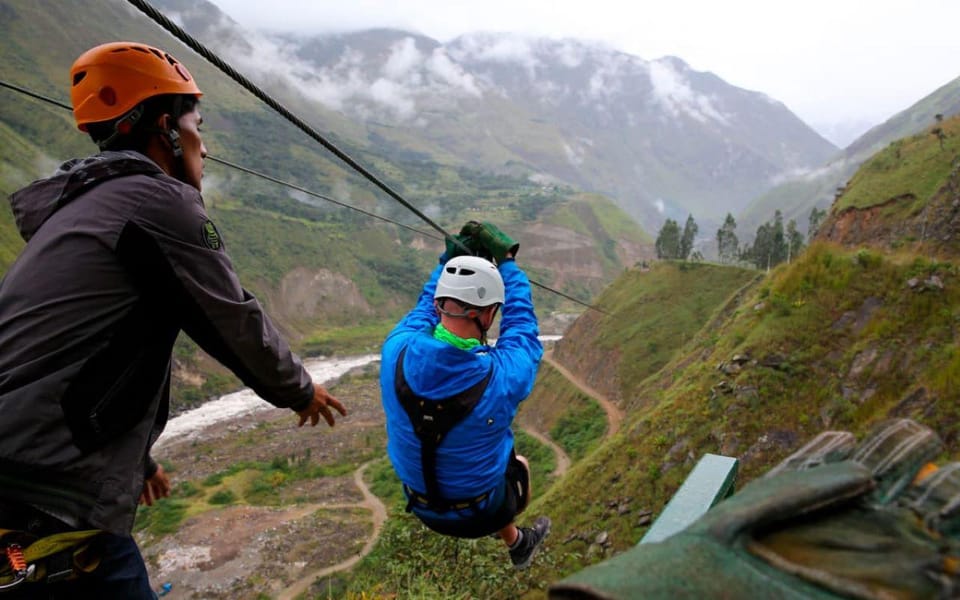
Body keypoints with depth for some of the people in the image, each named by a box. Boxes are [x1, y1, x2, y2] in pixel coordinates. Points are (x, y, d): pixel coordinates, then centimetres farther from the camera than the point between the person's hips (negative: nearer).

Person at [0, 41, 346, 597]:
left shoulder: (77, 207, 20)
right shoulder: (161, 199, -10)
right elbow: (237, 323, -5)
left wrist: (137, 457, 35)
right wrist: (301, 389, 14)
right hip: (57, 508, -9)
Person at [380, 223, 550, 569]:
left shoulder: (397, 352, -26)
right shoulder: (503, 376, -34)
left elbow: (425, 305, -3)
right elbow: (521, 321, -12)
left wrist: (449, 258, 8)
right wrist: (505, 259, 0)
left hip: (420, 506, 3)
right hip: (480, 513, -3)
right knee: (519, 465, 31)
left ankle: (516, 543, 55)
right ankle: (518, 544, 57)